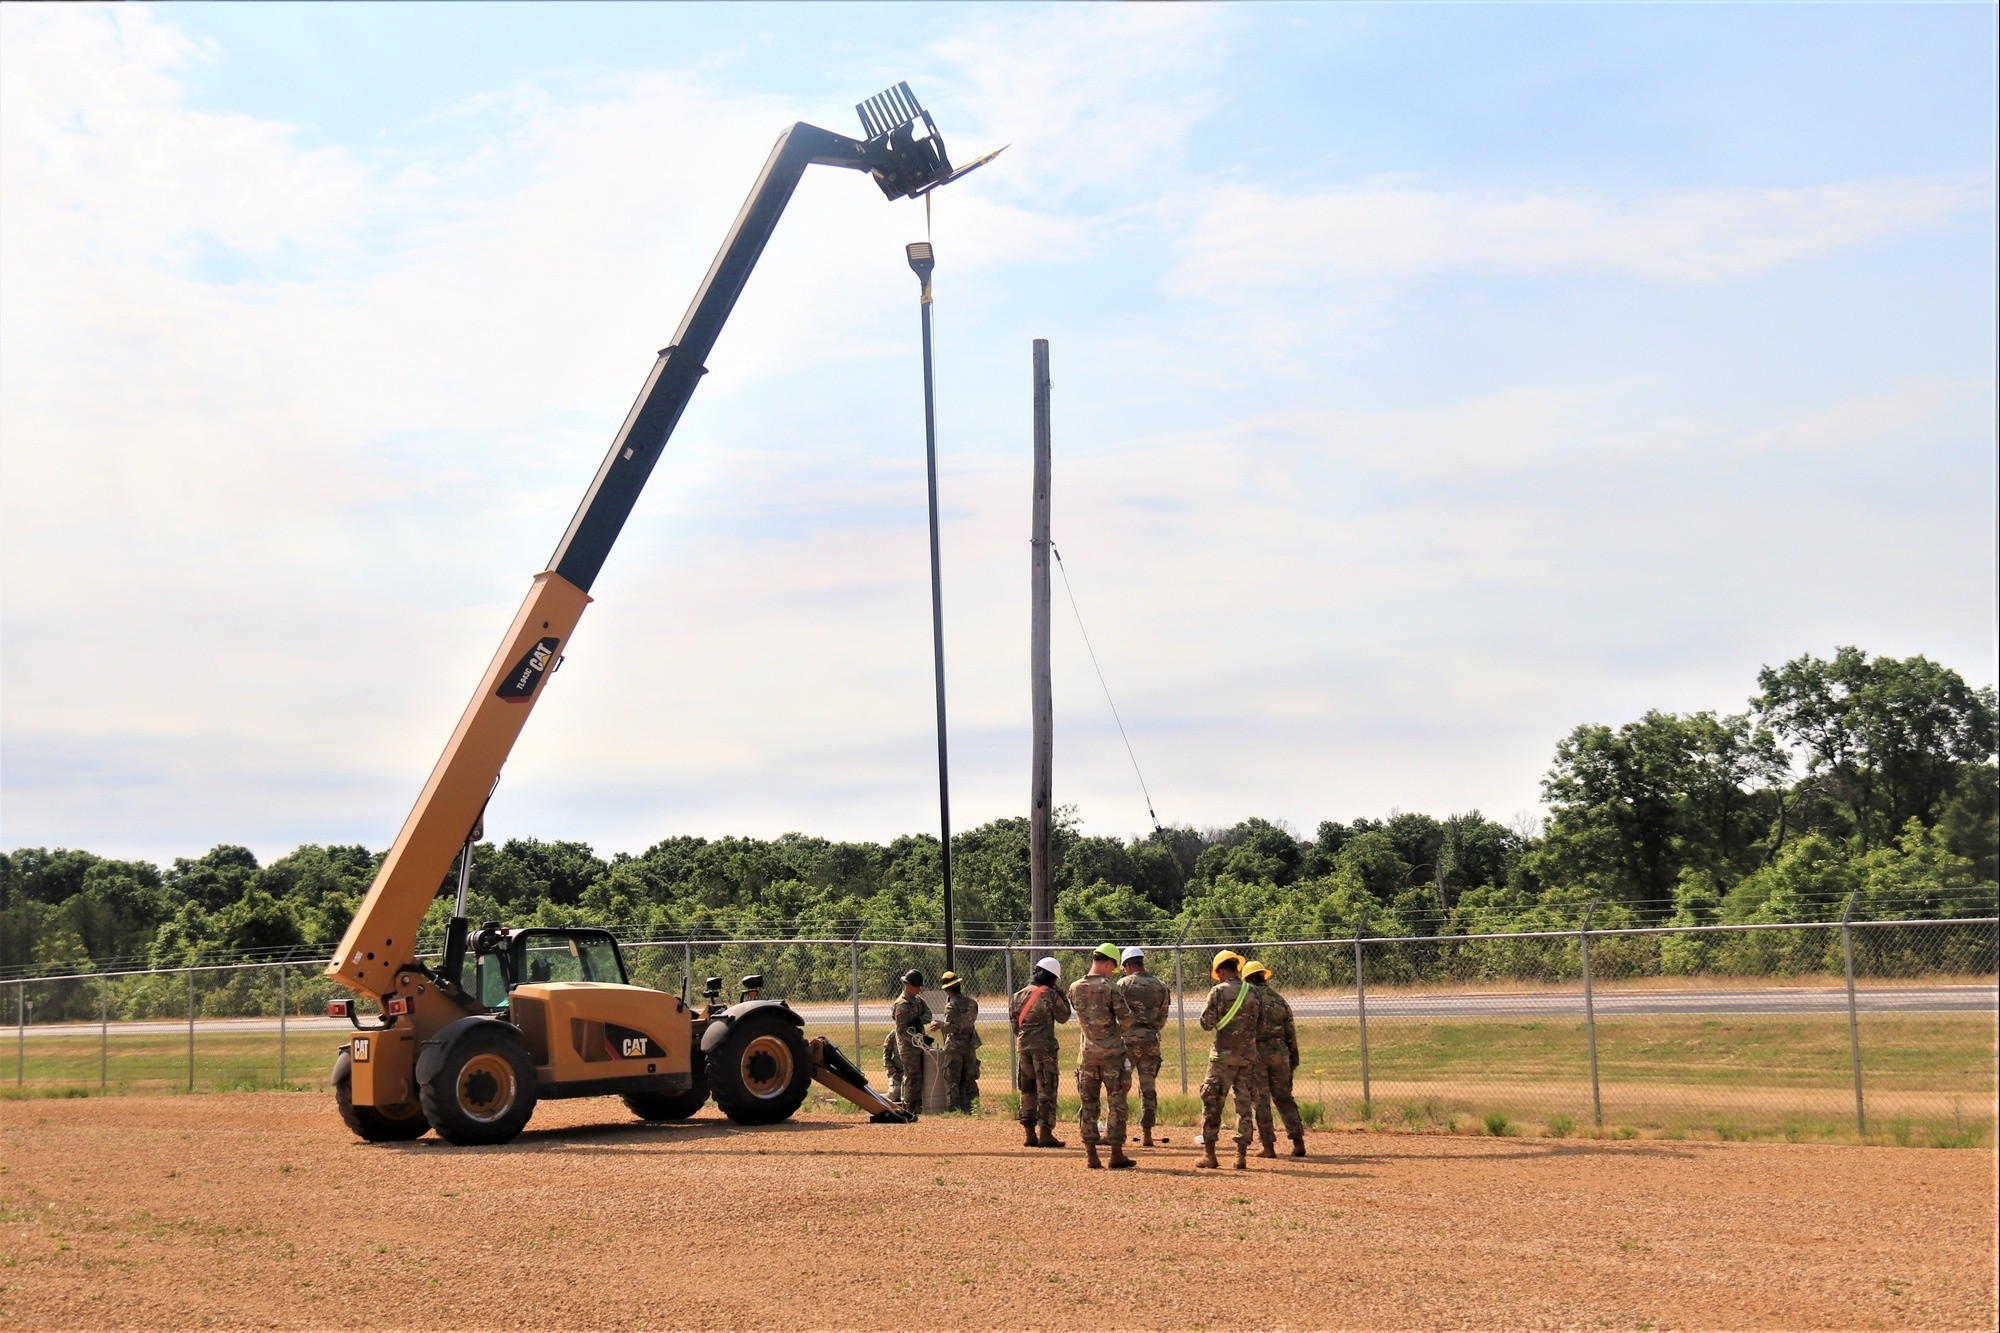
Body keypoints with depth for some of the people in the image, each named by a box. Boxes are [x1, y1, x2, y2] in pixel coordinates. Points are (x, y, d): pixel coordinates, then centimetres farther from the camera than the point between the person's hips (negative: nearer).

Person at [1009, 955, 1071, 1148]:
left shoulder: (1018, 995, 8)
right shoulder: (1050, 995, -8)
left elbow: (1014, 1022, 11)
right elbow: (1063, 1017, 2)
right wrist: (1062, 996, 12)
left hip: (1023, 1046, 6)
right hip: (1044, 1046, -6)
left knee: (1027, 1090, 12)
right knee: (1046, 1089, -2)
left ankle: (1030, 1134, 13)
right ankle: (1045, 1133, -6)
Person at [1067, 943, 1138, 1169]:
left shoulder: (1074, 988, 0)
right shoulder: (1110, 987, -14)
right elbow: (1126, 1020, -14)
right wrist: (1119, 1030, 7)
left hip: (1087, 1053, 4)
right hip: (1112, 1052, -4)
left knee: (1087, 1103, 8)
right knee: (1116, 1102, 4)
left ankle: (1091, 1155, 7)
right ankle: (1116, 1154, 5)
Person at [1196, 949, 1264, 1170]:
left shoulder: (1218, 991, -8)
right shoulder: (1253, 993, 5)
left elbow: (1206, 1024, -7)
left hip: (1224, 1054, -4)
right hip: (1249, 1053, 4)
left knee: (1212, 1102, 4)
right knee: (1245, 1103, 8)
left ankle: (1209, 1153, 3)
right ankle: (1241, 1155, 5)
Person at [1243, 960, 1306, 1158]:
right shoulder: (1279, 998, 12)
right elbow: (1291, 1031, 12)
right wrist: (1294, 1058, 16)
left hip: (1257, 1052, -4)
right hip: (1280, 1052, 4)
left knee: (1260, 1100, 2)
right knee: (1284, 1097, 13)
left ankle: (1269, 1145, 1)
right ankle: (1298, 1141, 6)